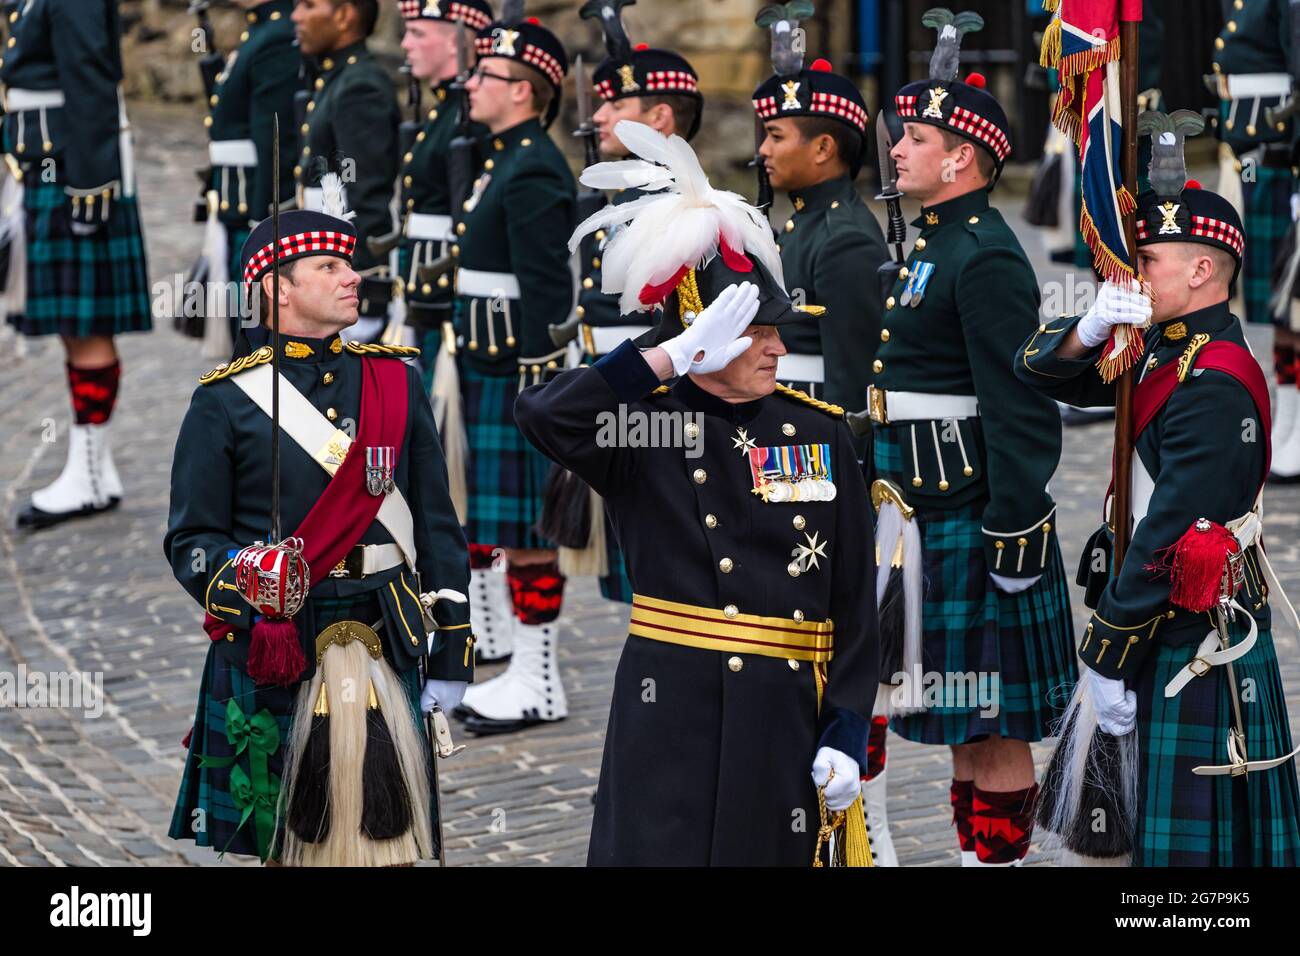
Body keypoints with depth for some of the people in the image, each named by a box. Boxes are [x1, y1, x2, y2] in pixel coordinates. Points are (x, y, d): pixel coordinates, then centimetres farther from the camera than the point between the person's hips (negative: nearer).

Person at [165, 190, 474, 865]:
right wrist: (241, 581, -22)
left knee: (385, 835, 3)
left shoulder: (397, 381, 11)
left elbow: (437, 522, 11)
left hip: (385, 648, 3)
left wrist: (452, 647, 6)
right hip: (268, 651, -2)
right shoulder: (225, 398, 1)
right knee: (265, 836, 2)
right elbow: (191, 537, 0)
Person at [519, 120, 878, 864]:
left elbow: (854, 596, 7)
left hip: (784, 712, 3)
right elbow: (541, 412, -22)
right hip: (670, 709, -3)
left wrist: (849, 728, 0)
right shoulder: (644, 427, -1)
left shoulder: (821, 432, 6)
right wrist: (674, 358, -21)